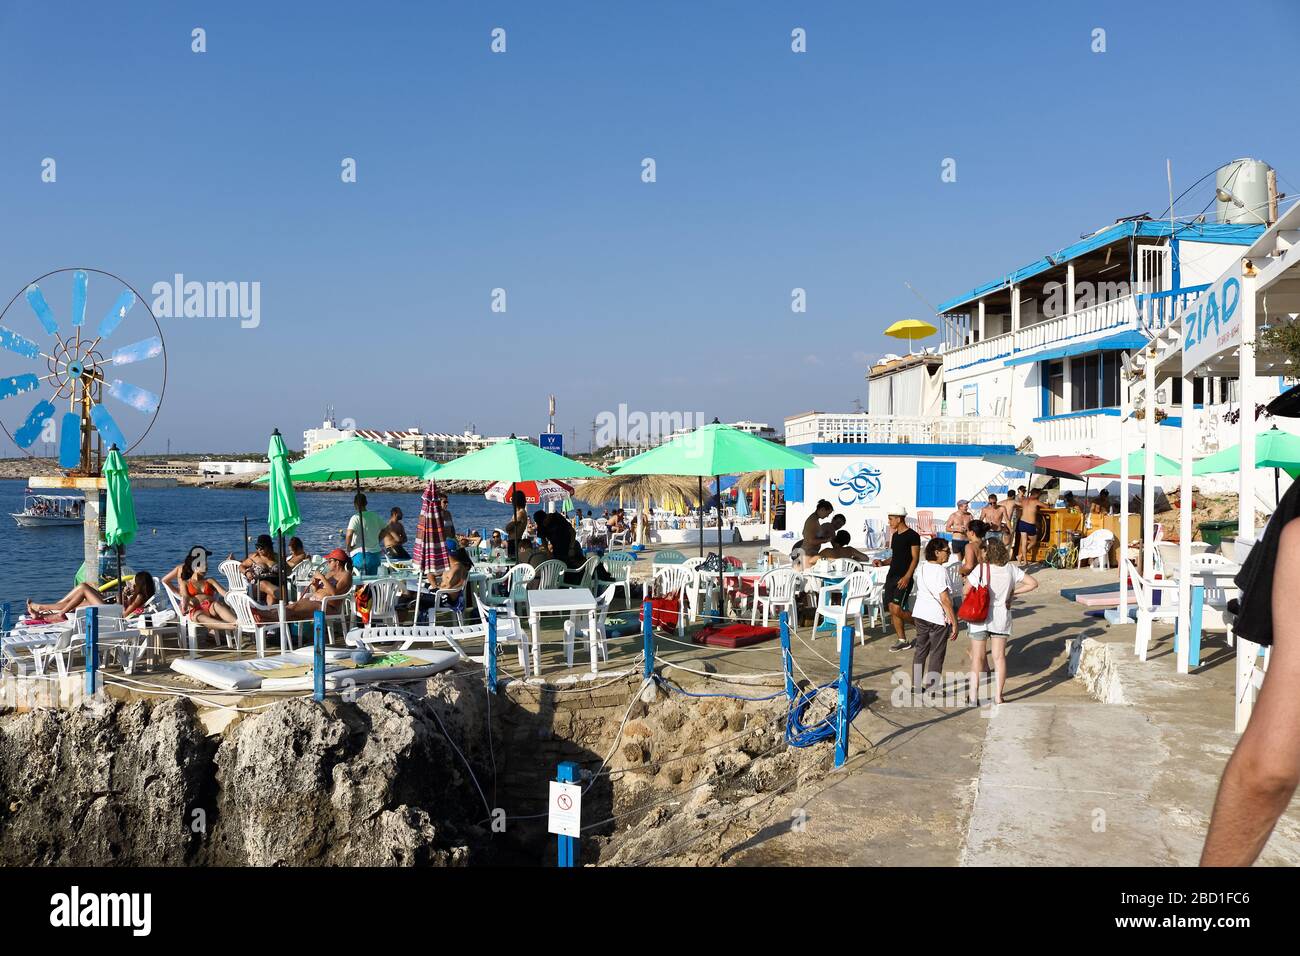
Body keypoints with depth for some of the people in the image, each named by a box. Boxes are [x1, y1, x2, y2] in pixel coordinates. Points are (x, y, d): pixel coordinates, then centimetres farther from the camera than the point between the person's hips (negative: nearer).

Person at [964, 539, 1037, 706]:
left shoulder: (980, 569, -14)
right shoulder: (1011, 569, -4)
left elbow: (965, 592, -12)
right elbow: (1033, 583, 1)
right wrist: (1013, 592, 5)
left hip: (980, 617, -2)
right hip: (1001, 617, 3)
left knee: (977, 657, 7)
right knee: (999, 657, 9)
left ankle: (974, 695, 5)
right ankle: (998, 696, 8)